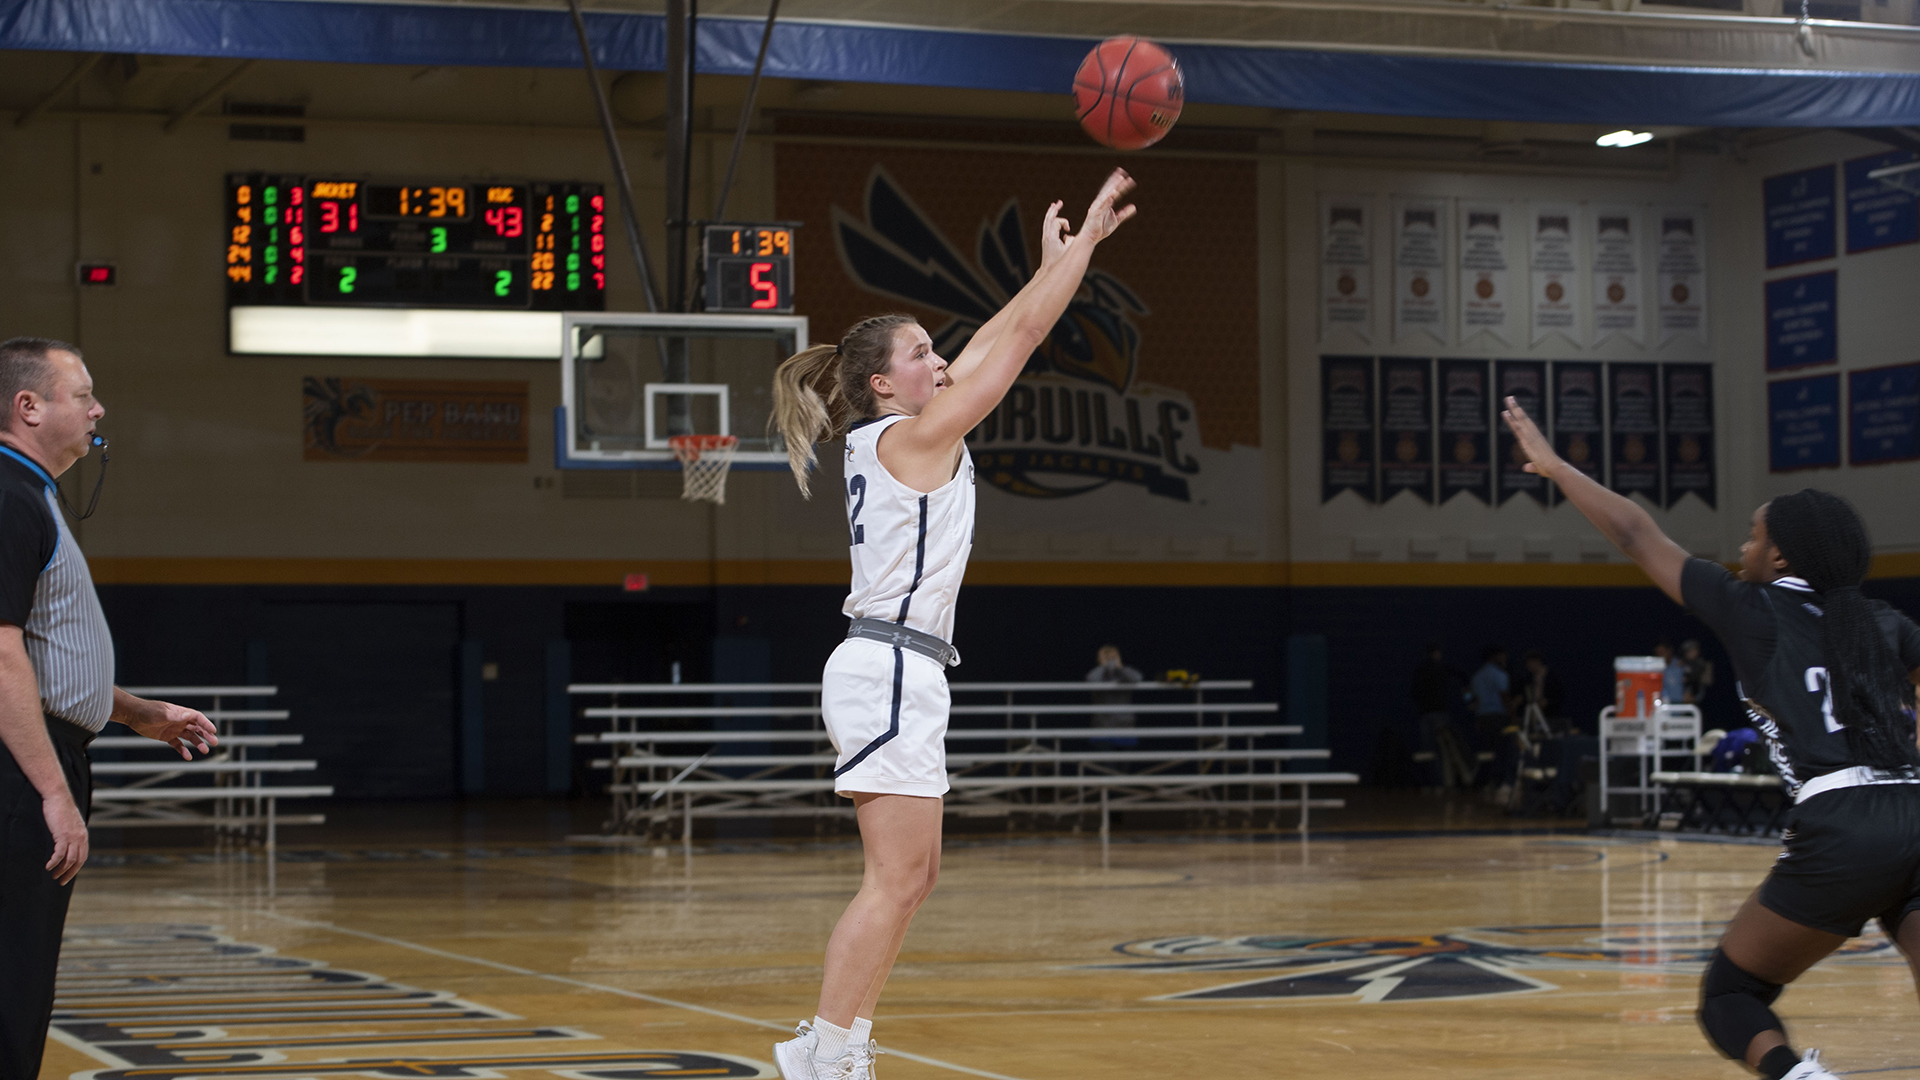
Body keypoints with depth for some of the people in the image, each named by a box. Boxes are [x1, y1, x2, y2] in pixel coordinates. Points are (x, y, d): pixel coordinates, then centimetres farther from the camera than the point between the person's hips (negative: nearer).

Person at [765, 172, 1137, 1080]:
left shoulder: (887, 439, 15)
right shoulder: (913, 436, -10)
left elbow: (988, 345, 21)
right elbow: (1022, 338, -8)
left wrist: (1054, 260, 22)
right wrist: (1084, 242, -1)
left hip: (889, 672, 10)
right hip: (892, 673, -10)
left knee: (912, 877, 12)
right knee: (894, 883, -10)